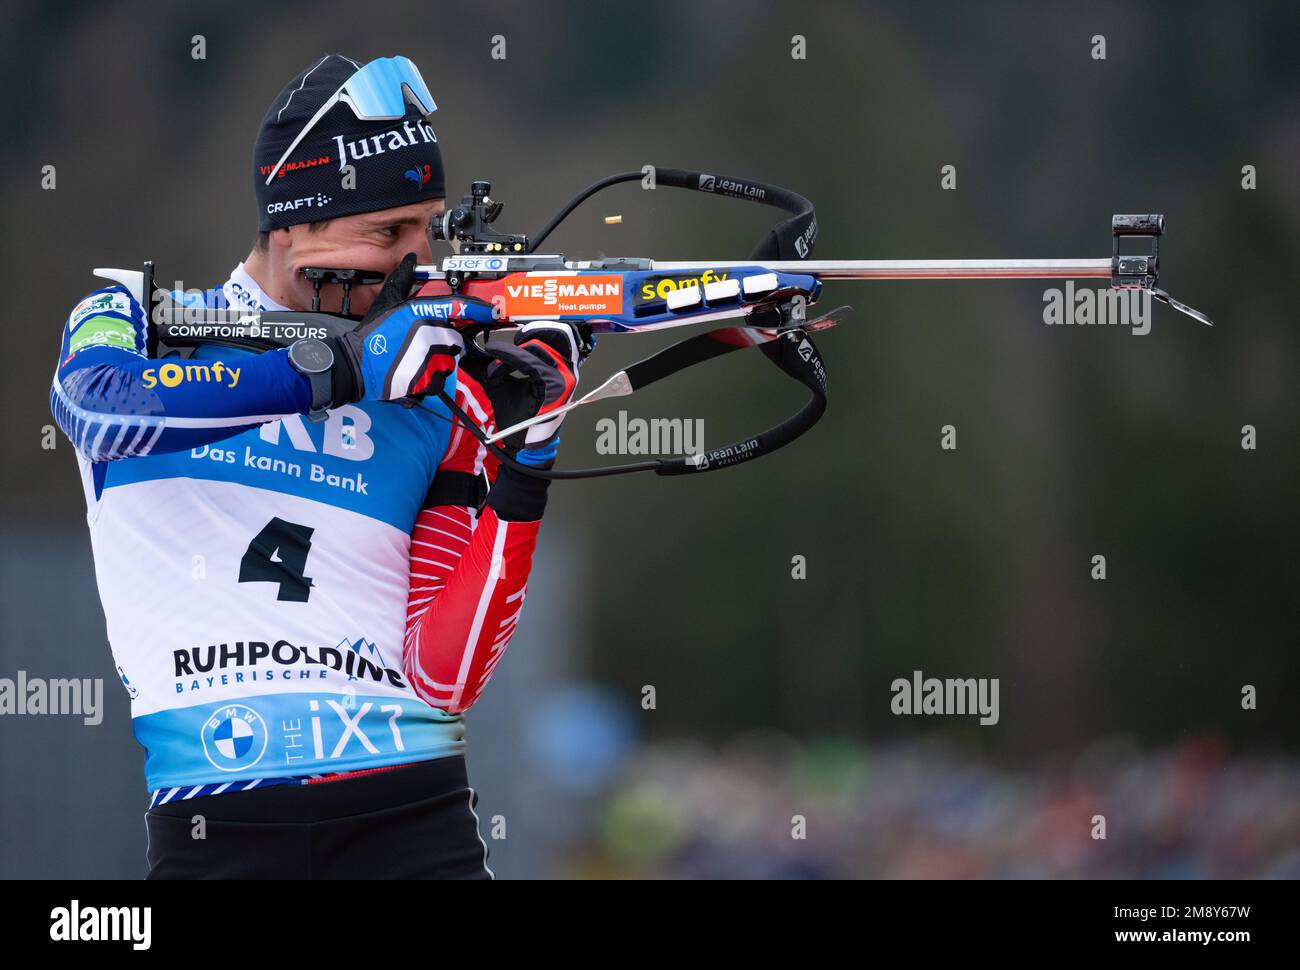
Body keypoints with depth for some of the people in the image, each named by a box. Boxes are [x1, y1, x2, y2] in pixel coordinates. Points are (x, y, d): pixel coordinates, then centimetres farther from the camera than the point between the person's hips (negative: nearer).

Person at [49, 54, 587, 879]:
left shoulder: (443, 400, 10)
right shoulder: (134, 321, 8)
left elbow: (443, 678, 3)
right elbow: (99, 403, -18)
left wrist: (522, 478, -7)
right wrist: (336, 372, -22)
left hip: (410, 815, 1)